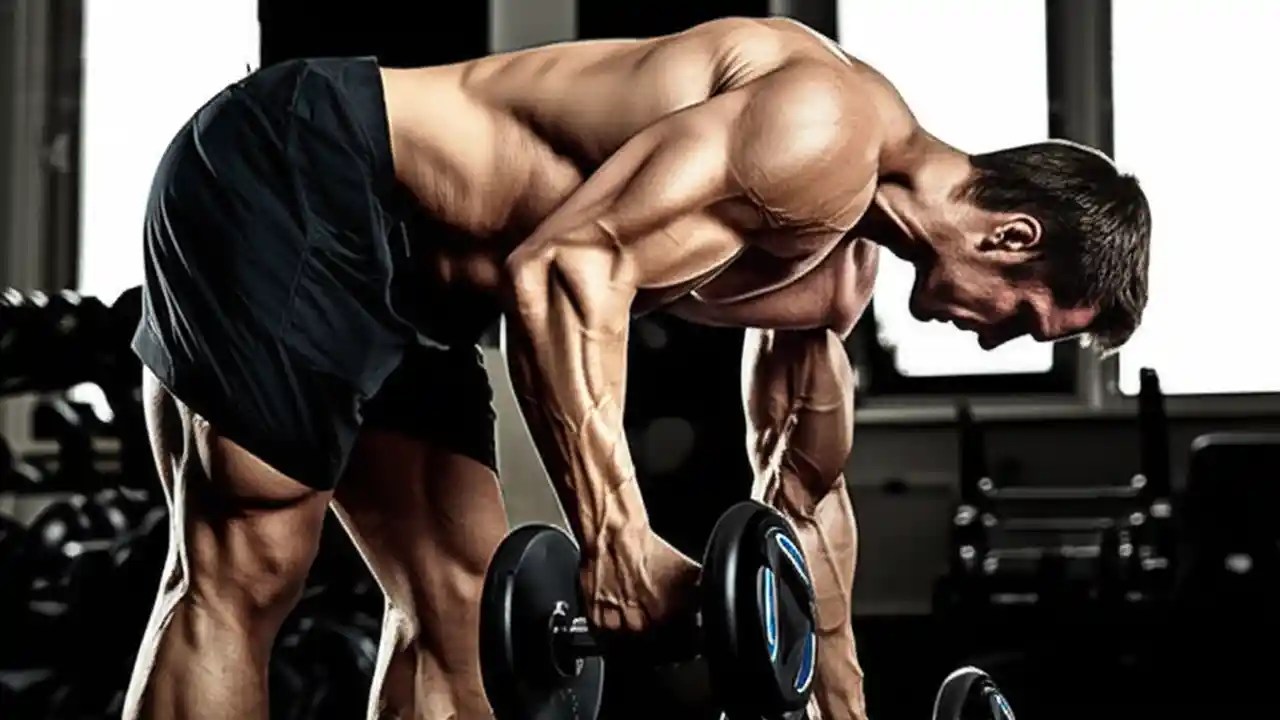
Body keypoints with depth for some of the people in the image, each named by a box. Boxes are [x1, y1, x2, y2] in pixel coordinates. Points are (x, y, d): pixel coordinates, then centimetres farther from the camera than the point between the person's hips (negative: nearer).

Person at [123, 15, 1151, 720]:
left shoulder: (836, 269, 11)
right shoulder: (828, 128, -20)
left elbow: (806, 491, 22)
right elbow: (569, 265, -29)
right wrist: (616, 534, -31)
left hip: (399, 276, 10)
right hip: (293, 180, -10)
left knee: (460, 603, 8)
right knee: (243, 574, -10)